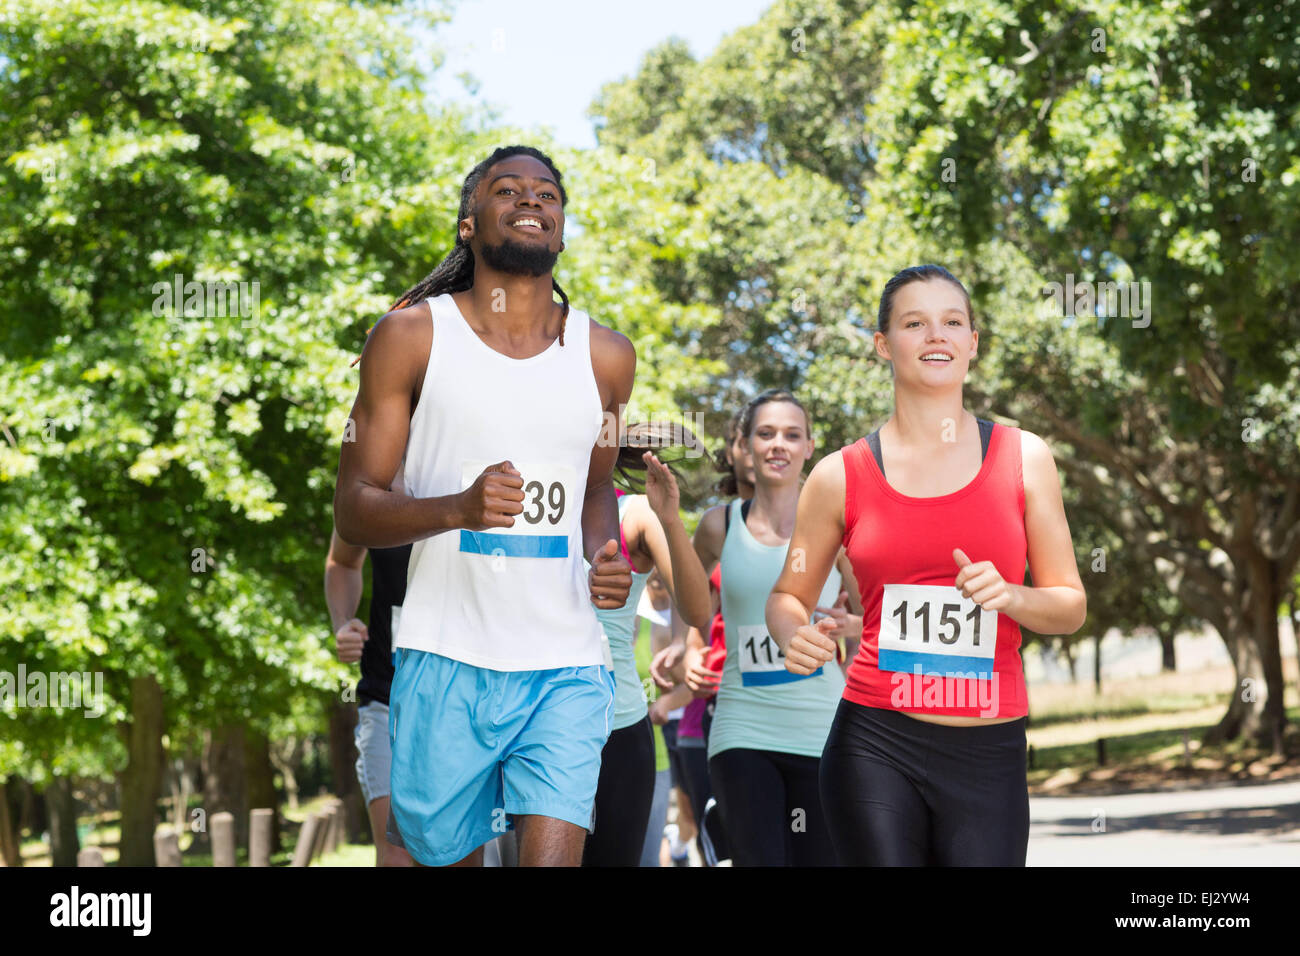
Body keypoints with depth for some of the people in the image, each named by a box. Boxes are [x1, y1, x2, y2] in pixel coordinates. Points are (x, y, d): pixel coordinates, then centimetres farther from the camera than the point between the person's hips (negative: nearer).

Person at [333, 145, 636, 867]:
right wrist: (458, 509, -21)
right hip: (446, 661, -2)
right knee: (444, 854, 10)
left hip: (567, 665, 2)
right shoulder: (411, 337, 0)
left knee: (552, 858, -13)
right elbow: (353, 510, -2)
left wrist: (607, 554, 3)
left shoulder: (606, 355, 10)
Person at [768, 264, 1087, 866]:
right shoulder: (841, 476, 4)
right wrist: (793, 635, -7)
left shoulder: (1022, 459, 7)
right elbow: (788, 596, 16)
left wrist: (1008, 595, -11)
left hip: (990, 755, 1)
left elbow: (1071, 607, 9)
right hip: (876, 747, -1)